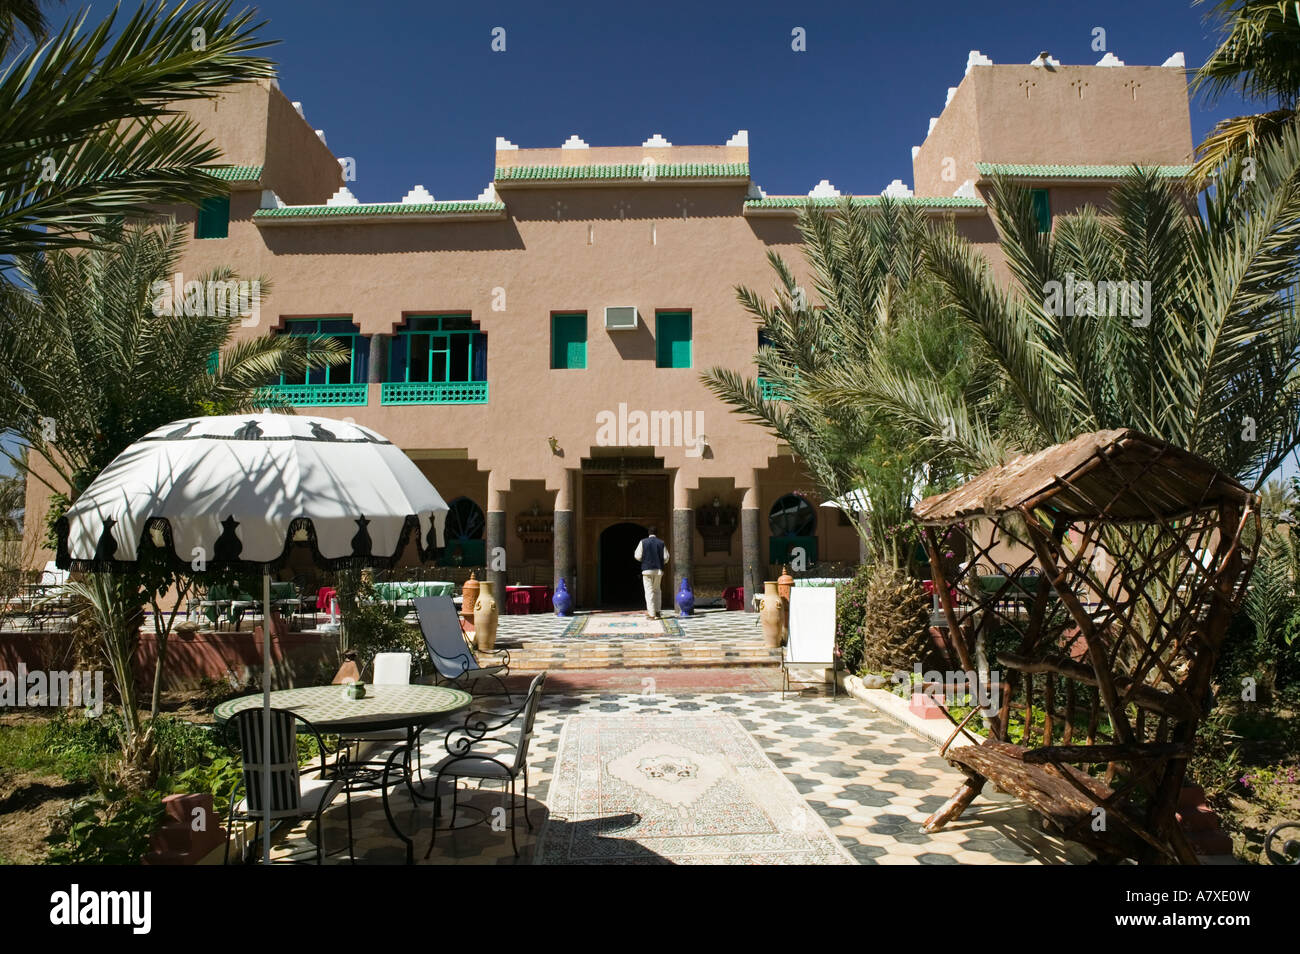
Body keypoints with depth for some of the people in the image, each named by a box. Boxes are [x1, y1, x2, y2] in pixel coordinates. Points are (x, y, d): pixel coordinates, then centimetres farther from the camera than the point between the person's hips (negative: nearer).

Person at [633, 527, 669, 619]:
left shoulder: (643, 542, -3)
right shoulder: (661, 543, 3)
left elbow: (637, 556, -4)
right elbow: (666, 558, 1)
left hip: (647, 569, -3)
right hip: (659, 570, 3)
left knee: (649, 591, -1)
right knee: (656, 590, 18)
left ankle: (651, 614, -4)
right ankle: (657, 611, 17)